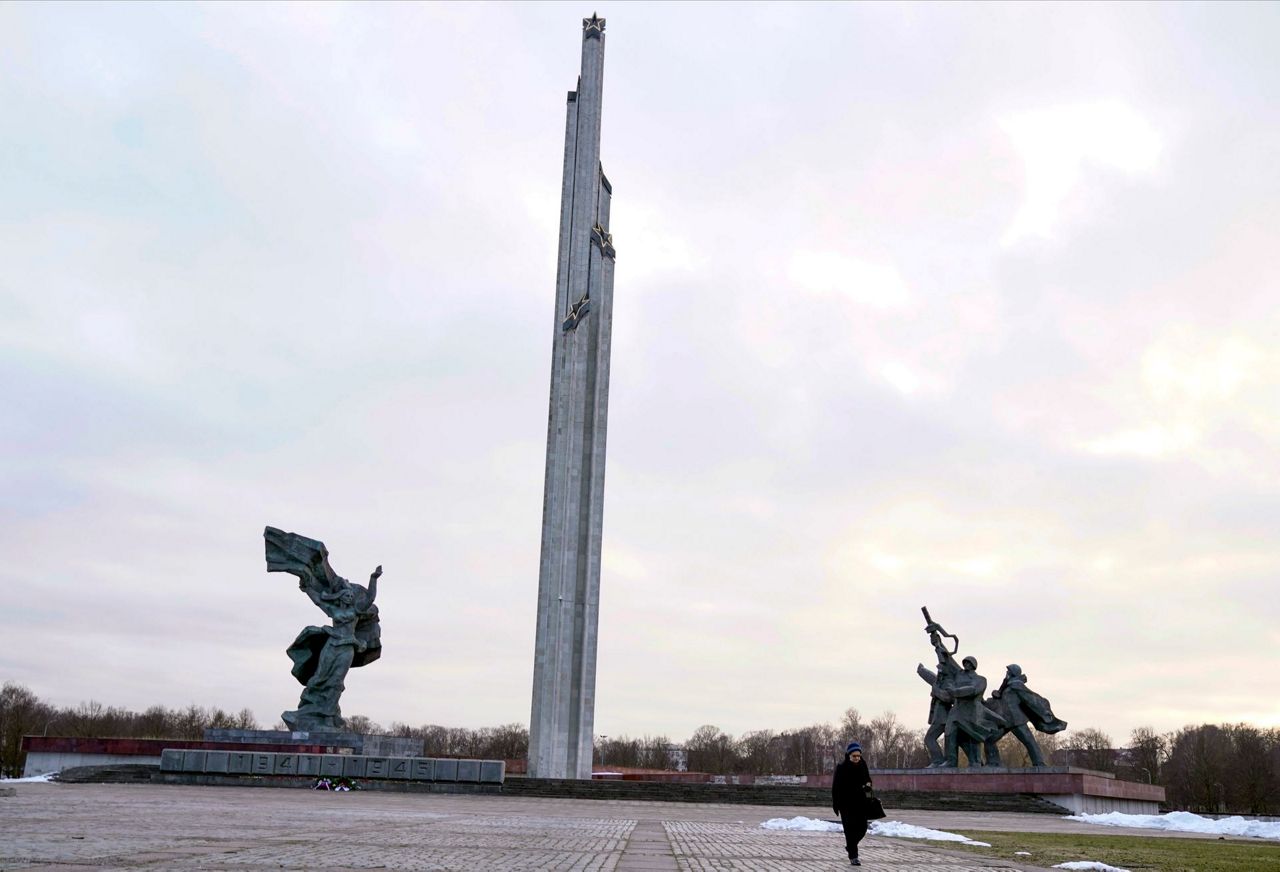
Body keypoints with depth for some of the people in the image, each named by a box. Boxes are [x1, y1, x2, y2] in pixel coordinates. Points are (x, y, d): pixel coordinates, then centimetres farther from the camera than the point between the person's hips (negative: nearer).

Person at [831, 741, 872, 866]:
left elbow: (868, 779, 14)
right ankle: (853, 857, 1)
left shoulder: (863, 765, 0)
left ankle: (850, 845, 31)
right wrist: (835, 804, -10)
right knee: (850, 829, -6)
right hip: (846, 803, -4)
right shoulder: (841, 768, -10)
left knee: (862, 828, 4)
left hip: (860, 802, 4)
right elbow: (835, 787, -7)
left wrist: (868, 785, -11)